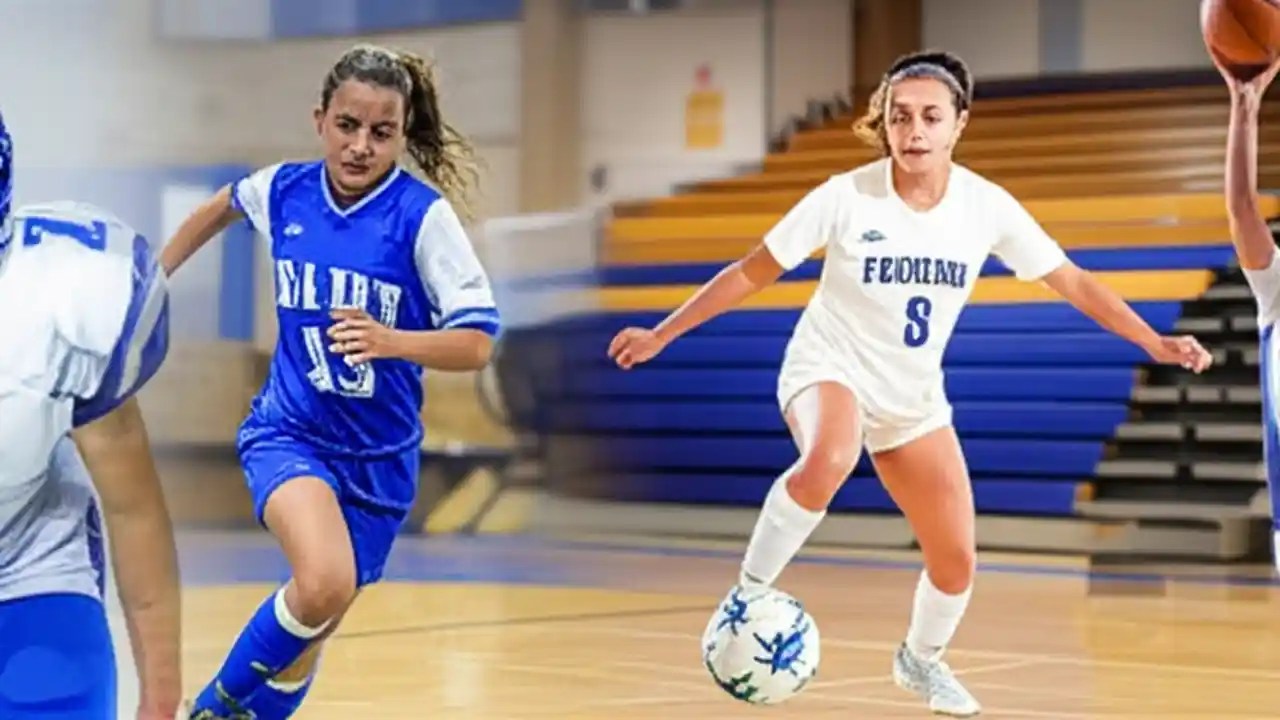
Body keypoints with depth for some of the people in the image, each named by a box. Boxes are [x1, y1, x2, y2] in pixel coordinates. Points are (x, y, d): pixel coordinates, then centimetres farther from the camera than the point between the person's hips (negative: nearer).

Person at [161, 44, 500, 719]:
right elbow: (223, 205, 20)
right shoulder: (282, 190, -5)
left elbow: (476, 342, -18)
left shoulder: (424, 215, -15)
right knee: (325, 584, -28)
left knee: (312, 621, 11)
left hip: (378, 455, 1)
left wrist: (390, 340, -35)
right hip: (288, 431, -1)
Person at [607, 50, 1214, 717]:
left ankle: (921, 659, 38)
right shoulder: (846, 196, -20)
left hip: (915, 397, 4)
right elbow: (751, 273, -11)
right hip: (829, 366, -4)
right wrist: (660, 335, -11)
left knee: (956, 561, 5)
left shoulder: (986, 205, -12)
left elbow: (1071, 280, -2)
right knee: (828, 459, -41)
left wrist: (1155, 342, -6)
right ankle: (748, 592, -22)